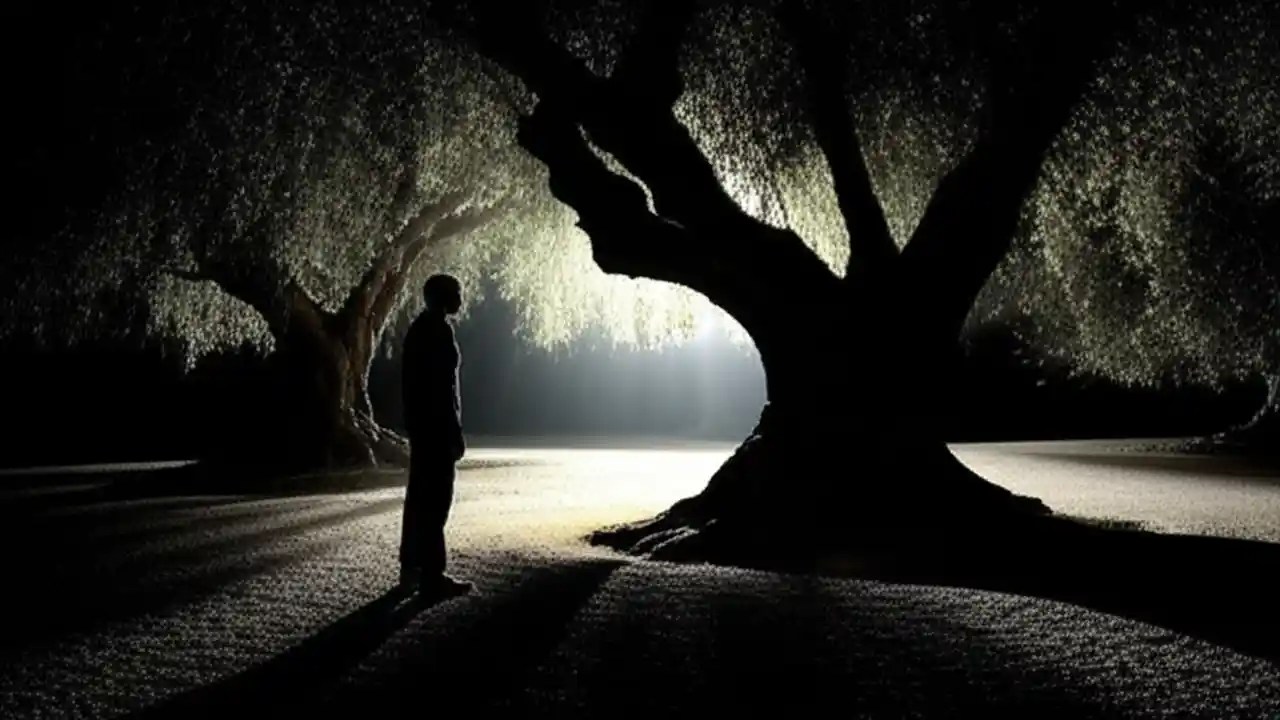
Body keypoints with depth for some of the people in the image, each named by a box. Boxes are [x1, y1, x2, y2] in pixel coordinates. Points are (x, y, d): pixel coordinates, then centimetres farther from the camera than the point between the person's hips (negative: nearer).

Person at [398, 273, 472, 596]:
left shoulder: (419, 327, 16)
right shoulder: (439, 329, -15)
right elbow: (443, 386, -20)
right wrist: (456, 432, -18)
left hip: (420, 422, 10)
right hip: (437, 424, -10)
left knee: (420, 496, 13)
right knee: (436, 500, -8)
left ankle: (412, 567, 19)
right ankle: (432, 575, -5)